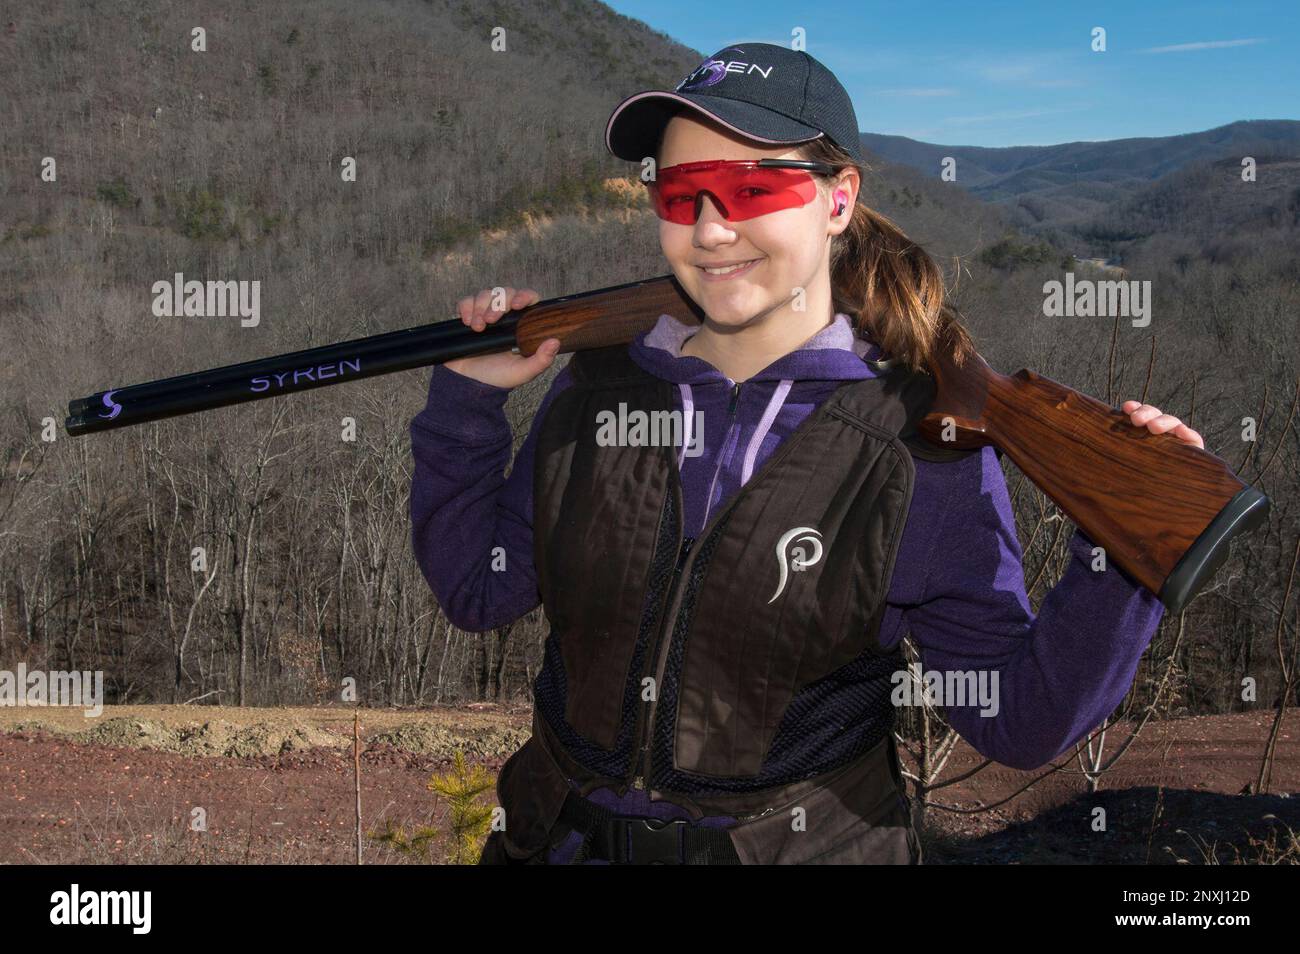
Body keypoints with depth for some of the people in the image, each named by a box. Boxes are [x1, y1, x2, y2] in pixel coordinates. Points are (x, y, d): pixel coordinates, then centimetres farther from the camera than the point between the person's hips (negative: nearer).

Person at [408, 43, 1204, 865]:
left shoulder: (928, 455, -15)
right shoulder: (598, 390, -5)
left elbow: (1018, 721, -12)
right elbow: (479, 589, 3)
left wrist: (1121, 558, -25)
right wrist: (469, 397, -4)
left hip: (808, 844, -3)